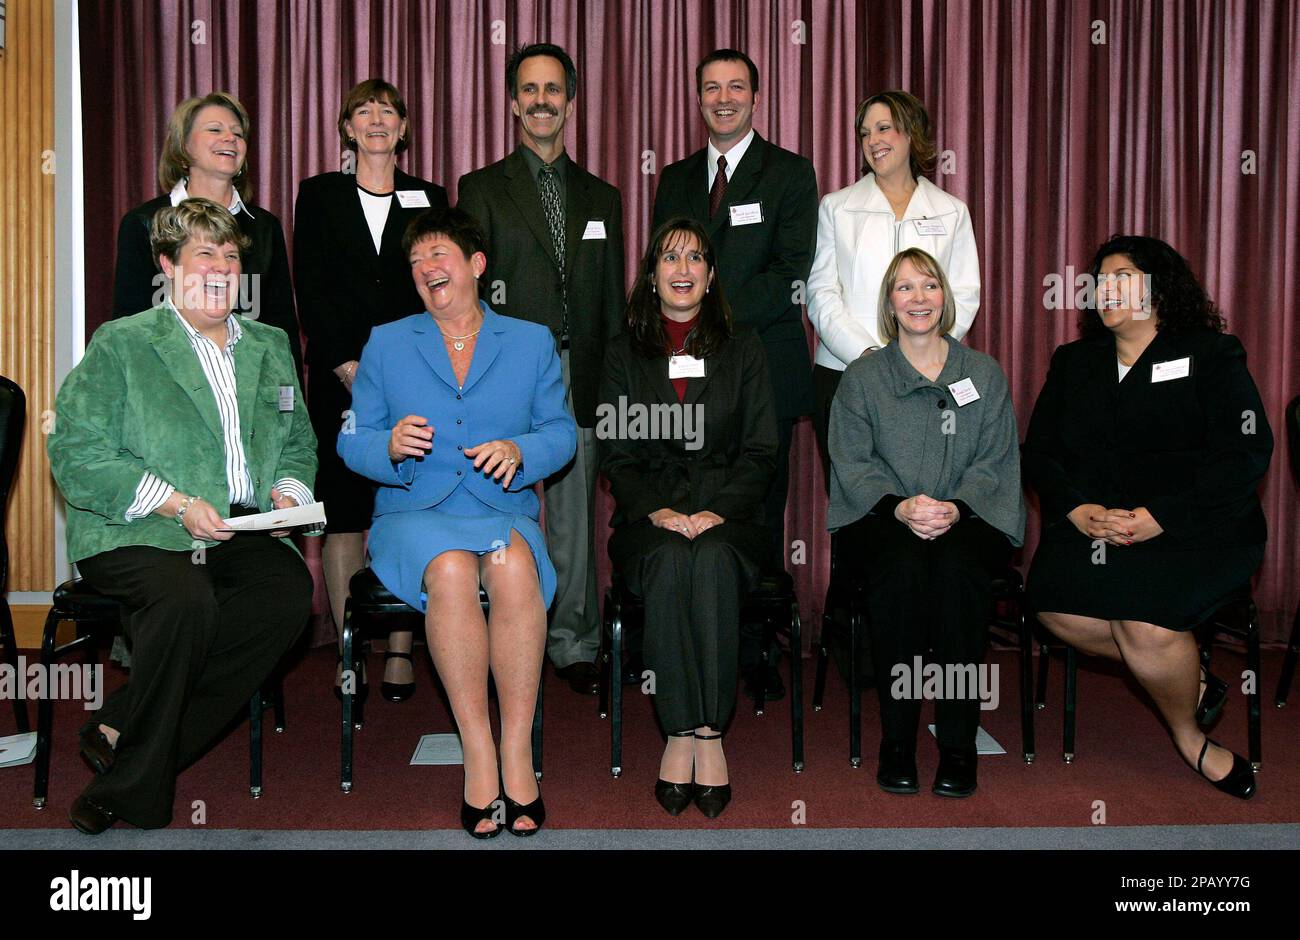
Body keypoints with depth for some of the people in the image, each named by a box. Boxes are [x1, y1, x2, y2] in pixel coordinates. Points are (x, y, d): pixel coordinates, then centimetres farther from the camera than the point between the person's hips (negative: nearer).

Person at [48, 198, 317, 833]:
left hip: (239, 534, 4)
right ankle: (138, 787, -14)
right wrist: (177, 504, -16)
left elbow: (298, 444, 25)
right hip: (133, 534, -4)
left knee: (291, 588, -28)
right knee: (185, 596, -36)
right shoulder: (120, 344, 4)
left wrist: (286, 492, 1)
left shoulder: (270, 347, 20)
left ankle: (120, 733, -18)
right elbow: (75, 454, -5)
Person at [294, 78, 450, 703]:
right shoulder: (319, 195, 10)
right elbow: (309, 287, 3)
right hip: (339, 376, 0)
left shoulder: (429, 198, 12)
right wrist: (346, 365, -8)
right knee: (343, 511, 0)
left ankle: (400, 651, 6)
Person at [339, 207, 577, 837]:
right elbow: (351, 441, 10)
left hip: (503, 512, 0)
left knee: (514, 566, -36)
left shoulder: (531, 342, 16)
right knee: (451, 571, -36)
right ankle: (478, 752, -27)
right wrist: (389, 446, -13)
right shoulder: (385, 343, 16)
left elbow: (562, 431, 10)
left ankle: (517, 749, -28)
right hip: (413, 514, 0)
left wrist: (519, 450, -13)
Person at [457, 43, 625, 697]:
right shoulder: (482, 190, 7)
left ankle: (574, 646, 18)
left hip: (578, 378, 3)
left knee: (576, 516, 7)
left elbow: (612, 300, 15)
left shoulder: (601, 197, 16)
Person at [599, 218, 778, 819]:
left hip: (728, 515, 0)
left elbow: (761, 450, 5)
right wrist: (655, 509, -13)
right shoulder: (624, 353, 13)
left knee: (713, 560, -34)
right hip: (651, 520, 0)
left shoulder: (743, 348, 12)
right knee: (670, 562, -34)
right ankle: (682, 735, -28)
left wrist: (718, 510, -13)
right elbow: (616, 454, 6)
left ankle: (709, 733, -30)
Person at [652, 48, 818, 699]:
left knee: (759, 516, 1)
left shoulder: (790, 174, 4)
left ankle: (756, 649, 11)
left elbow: (789, 274, -6)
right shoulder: (675, 180, 18)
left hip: (763, 369, -3)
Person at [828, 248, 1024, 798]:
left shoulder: (985, 374, 13)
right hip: (882, 517, 0)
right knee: (902, 565, -34)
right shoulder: (861, 377, 11)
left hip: (967, 517, 1)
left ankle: (958, 746, -25)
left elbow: (994, 460, 4)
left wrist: (955, 506, -16)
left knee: (958, 566, -34)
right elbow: (852, 462, 1)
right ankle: (896, 741, -24)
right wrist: (900, 506, -18)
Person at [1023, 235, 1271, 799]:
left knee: (1146, 616, -31)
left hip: (1194, 528, -3)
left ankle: (1188, 731, 1)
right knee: (1056, 603, -27)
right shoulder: (1074, 362, 19)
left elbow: (1246, 453, -5)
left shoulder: (1211, 355, 6)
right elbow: (1038, 451, 11)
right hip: (1091, 526, 4)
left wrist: (1158, 517, -18)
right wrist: (1077, 508, -11)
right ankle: (1189, 683, -4)